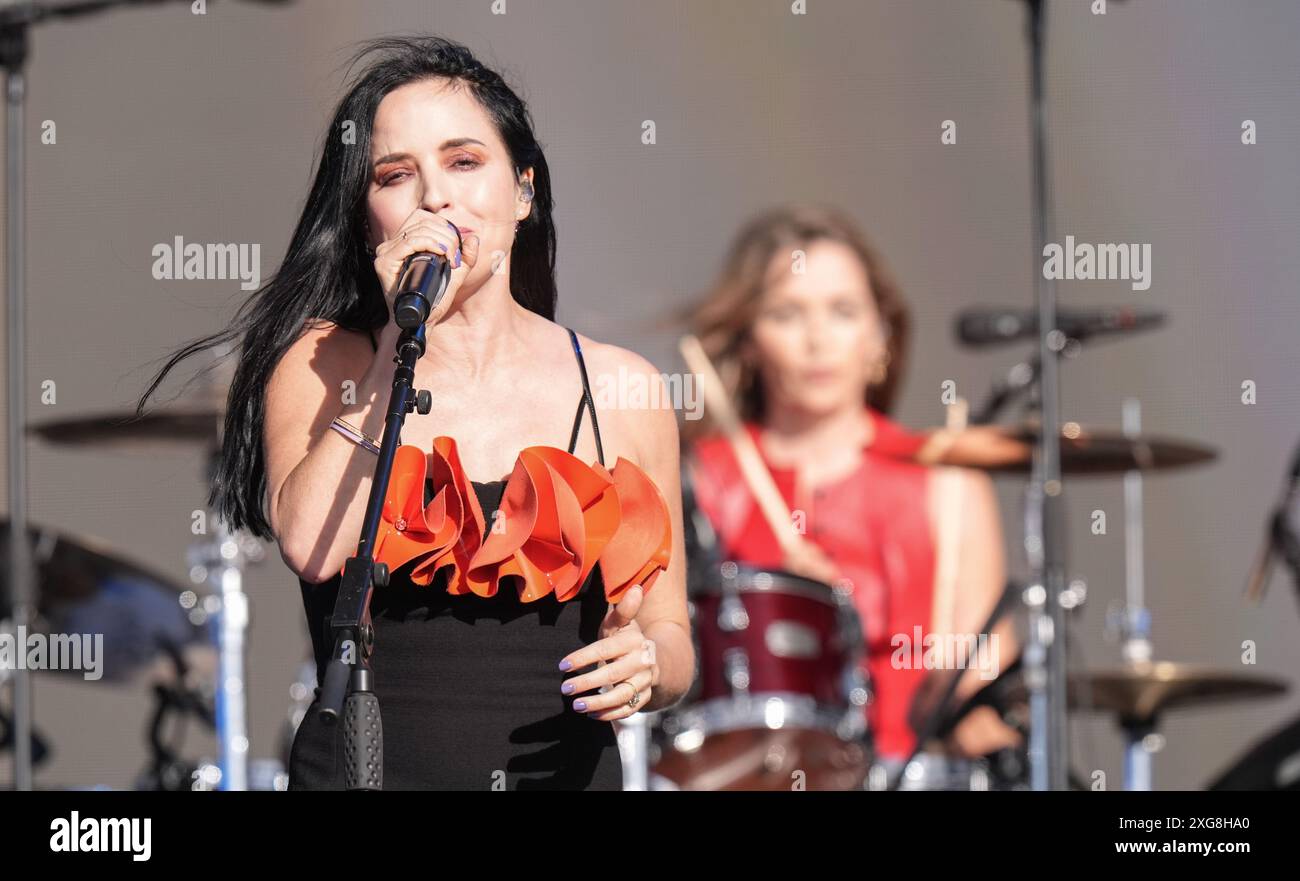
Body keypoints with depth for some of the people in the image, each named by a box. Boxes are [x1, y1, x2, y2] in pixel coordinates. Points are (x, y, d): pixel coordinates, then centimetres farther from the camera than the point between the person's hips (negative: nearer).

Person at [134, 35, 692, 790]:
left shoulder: (622, 388, 11)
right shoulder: (321, 362, 7)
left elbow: (669, 629, 17)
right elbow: (311, 546, -11)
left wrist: (646, 666, -4)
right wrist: (407, 338, -8)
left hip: (562, 773, 2)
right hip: (368, 770, -2)